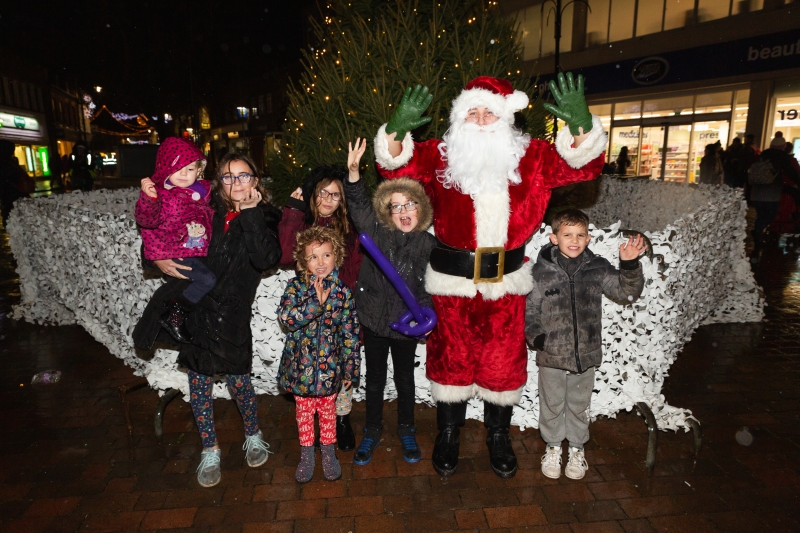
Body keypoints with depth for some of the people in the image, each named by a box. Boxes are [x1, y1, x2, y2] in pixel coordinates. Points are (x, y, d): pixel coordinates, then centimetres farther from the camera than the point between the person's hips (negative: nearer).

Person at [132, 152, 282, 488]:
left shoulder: (264, 217, -2)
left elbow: (266, 259, -22)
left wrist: (251, 213, -18)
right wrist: (159, 260, -4)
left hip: (231, 312, -3)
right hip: (193, 305, 3)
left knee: (237, 378, 4)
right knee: (199, 382, 11)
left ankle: (253, 436, 33)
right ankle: (210, 451, 30)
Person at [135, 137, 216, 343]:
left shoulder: (202, 190, 8)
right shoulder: (161, 193, -14)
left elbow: (208, 215, 26)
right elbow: (148, 220, -27)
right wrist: (148, 197, -42)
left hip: (196, 251, 8)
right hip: (173, 253, -8)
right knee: (207, 280, -20)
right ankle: (173, 316, -6)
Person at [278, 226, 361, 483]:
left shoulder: (343, 292, -8)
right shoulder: (296, 286, -9)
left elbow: (350, 334, -4)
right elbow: (286, 317, -23)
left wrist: (350, 369, -3)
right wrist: (316, 302, -30)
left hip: (329, 367, 0)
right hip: (300, 366, 0)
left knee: (327, 410, 17)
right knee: (304, 411, 18)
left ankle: (328, 452, 40)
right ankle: (306, 455, 39)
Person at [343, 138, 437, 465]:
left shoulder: (428, 244, -6)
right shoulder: (376, 233, -8)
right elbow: (359, 204, -18)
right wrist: (354, 172, -33)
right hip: (373, 319, 0)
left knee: (405, 379, 17)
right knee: (374, 379, 16)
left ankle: (406, 431, 40)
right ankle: (372, 432, 36)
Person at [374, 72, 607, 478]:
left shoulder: (530, 158, 1)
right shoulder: (440, 157, -2)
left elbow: (582, 164, -4)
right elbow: (395, 164, -8)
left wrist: (580, 124, -24)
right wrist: (397, 129, -29)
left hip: (506, 281, 1)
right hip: (451, 281, -1)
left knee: (503, 362, 13)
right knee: (451, 360, 13)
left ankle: (498, 436, 39)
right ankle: (448, 434, 37)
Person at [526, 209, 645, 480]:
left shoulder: (597, 268, -4)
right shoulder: (541, 271, -10)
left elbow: (627, 294, -5)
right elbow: (528, 309, -4)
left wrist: (630, 266, -20)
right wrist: (536, 337, -17)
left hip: (586, 353, 2)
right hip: (551, 355, -2)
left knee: (579, 404, 20)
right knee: (552, 404, 16)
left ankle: (577, 449, 42)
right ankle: (553, 448, 39)